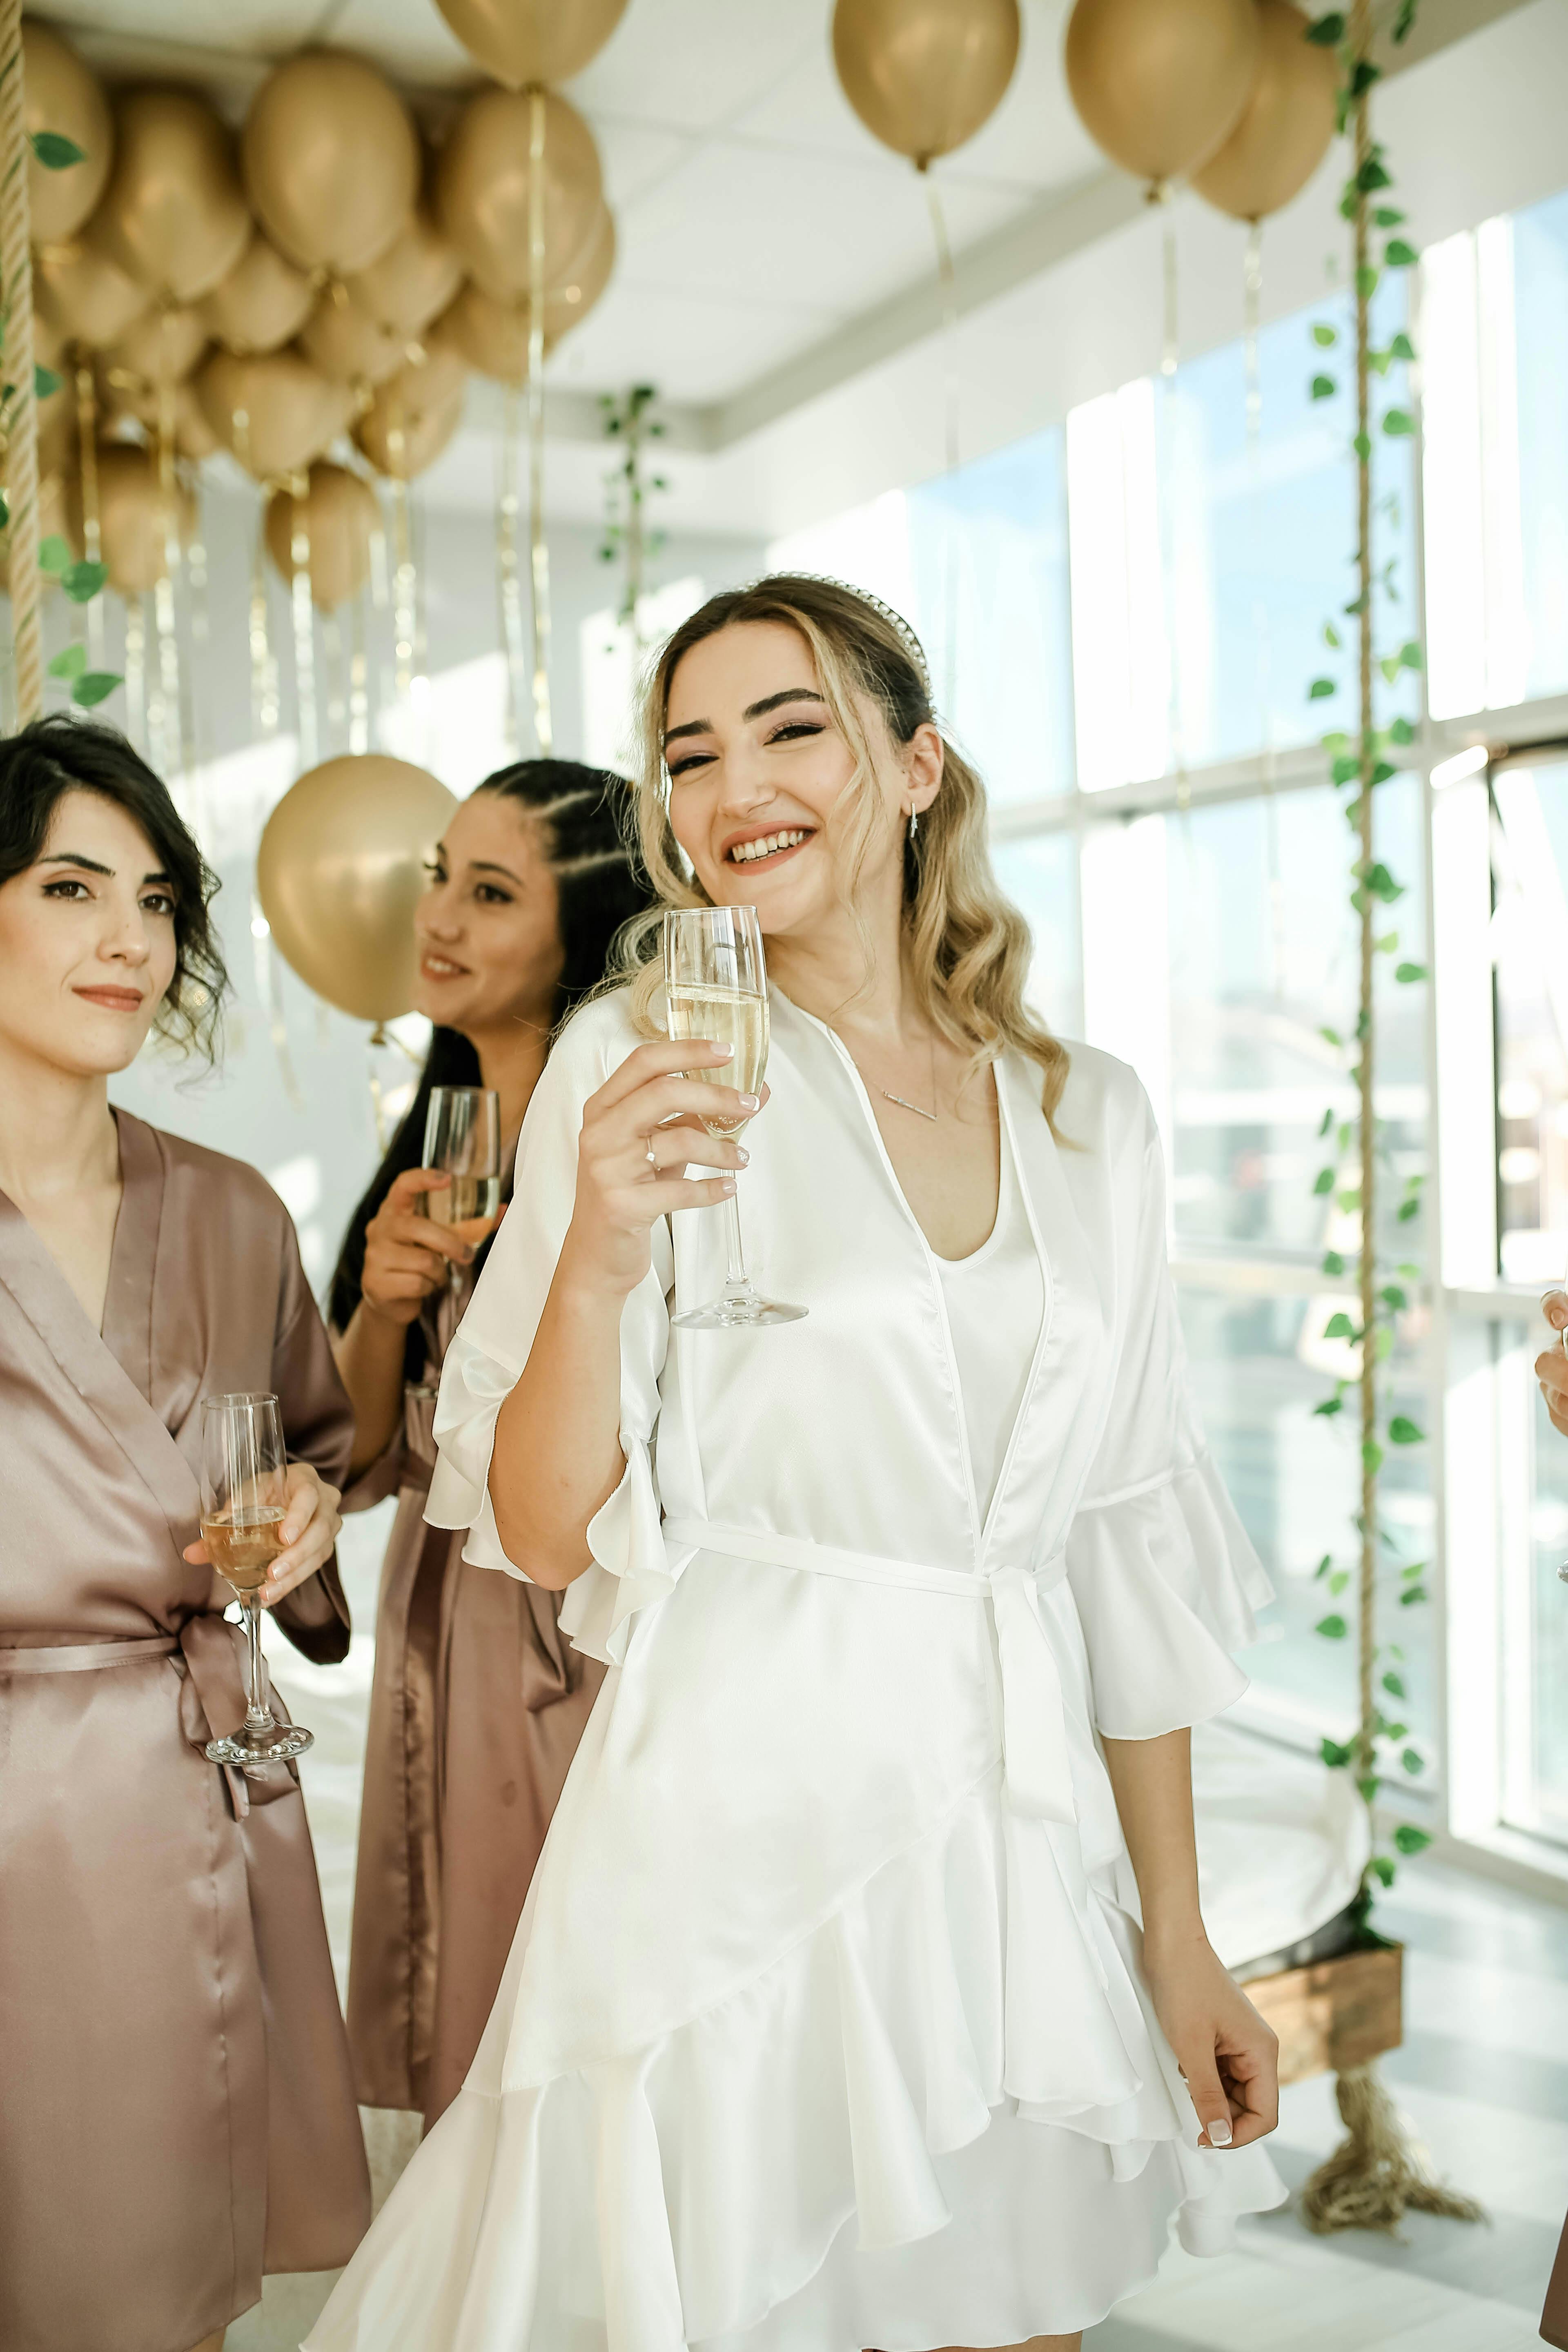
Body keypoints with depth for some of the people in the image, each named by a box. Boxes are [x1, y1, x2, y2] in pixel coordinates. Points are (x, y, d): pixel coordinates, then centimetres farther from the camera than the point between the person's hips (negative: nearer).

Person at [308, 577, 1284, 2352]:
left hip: (1024, 1849, 4)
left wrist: (1177, 1933, 9)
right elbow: (548, 1538, -8)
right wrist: (598, 1261, -26)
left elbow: (1130, 1543, 8)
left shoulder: (1088, 1114, 5)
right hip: (738, 1826, -4)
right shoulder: (641, 1060, -6)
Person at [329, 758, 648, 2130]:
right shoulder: (442, 1138, 9)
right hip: (443, 1658, 7)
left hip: (595, 1659, -6)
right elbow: (363, 1463, 8)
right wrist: (383, 1306, -8)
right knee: (466, 2060, 18)